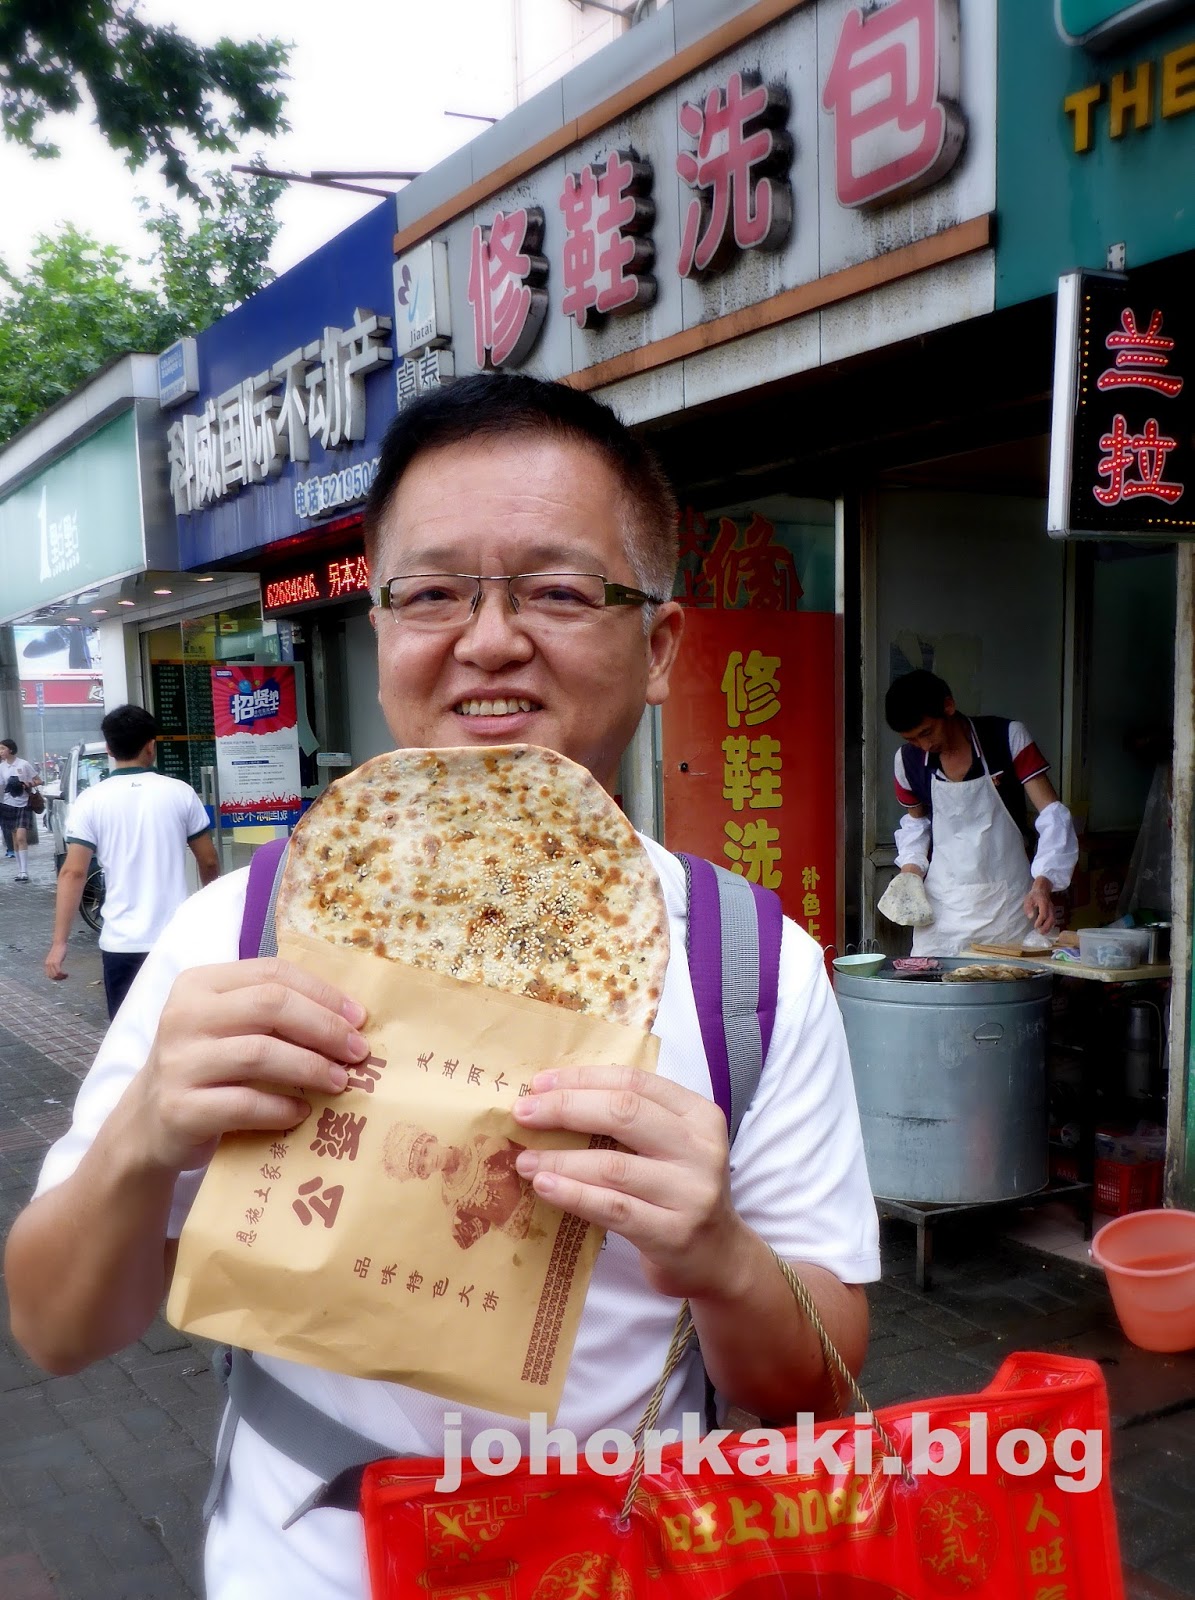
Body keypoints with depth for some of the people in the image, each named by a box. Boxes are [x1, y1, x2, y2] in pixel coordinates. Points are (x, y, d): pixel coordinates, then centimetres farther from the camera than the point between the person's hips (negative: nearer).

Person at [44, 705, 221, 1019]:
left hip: (122, 943, -1)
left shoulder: (90, 801, -4)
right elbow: (209, 861, 4)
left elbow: (73, 872, -9)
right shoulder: (180, 793, -1)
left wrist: (59, 943, -6)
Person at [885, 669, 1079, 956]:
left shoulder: (1007, 737, -9)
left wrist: (1043, 883, -26)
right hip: (942, 908, 2)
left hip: (1008, 906, -2)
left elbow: (1052, 814, -12)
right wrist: (911, 868, 0)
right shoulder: (909, 759, 1)